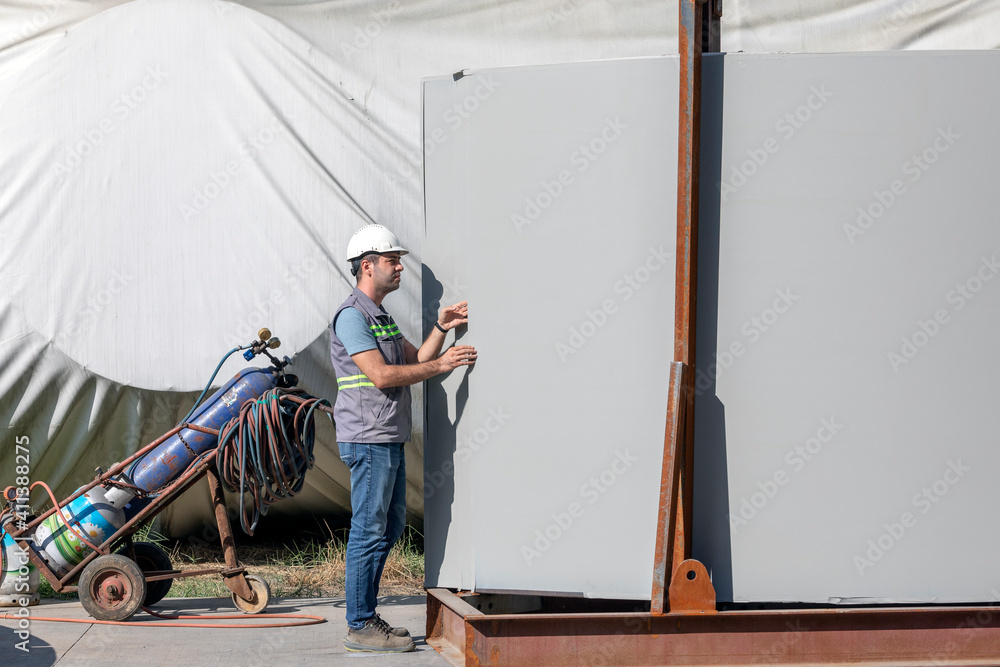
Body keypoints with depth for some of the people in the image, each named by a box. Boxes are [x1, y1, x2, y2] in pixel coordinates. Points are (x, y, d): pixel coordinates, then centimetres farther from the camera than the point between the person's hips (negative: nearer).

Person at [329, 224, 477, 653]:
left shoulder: (381, 316, 19)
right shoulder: (352, 315, -13)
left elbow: (415, 361, 18)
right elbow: (381, 375, -20)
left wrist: (441, 329, 4)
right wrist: (440, 365, -16)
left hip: (390, 440, 10)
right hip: (368, 440, -10)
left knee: (390, 526, 14)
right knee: (369, 532, -6)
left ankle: (366, 616, 21)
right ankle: (360, 627, -1)